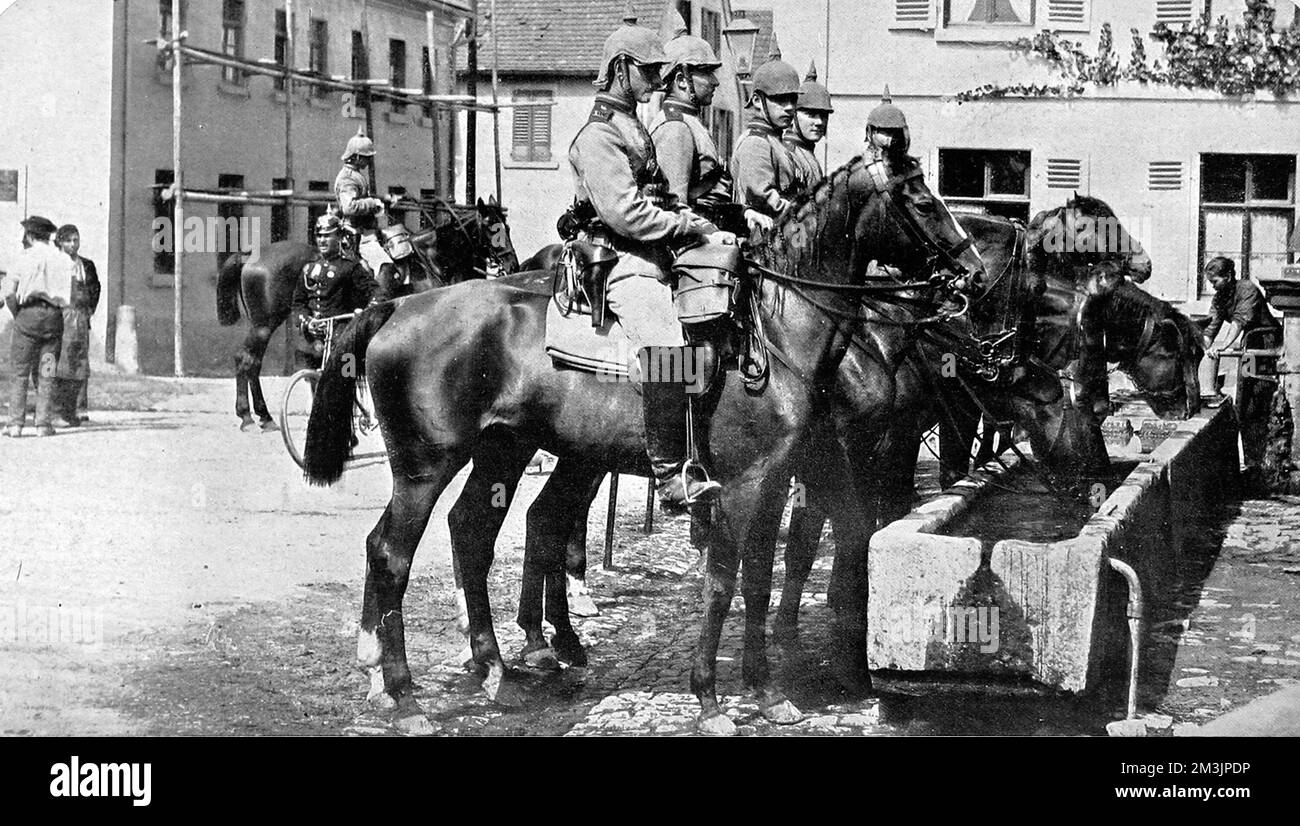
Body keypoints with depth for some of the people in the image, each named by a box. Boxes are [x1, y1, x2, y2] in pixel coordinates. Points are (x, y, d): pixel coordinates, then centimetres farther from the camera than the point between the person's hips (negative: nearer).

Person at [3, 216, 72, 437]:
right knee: (47, 373, 6)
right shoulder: (62, 259, 9)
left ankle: (16, 423, -6)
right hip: (54, 316, 3)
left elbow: (9, 292, -2)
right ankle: (43, 423, 1)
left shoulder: (26, 256, 1)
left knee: (20, 371, 1)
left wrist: (17, 314, 10)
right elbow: (69, 296, 5)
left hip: (28, 313, -3)